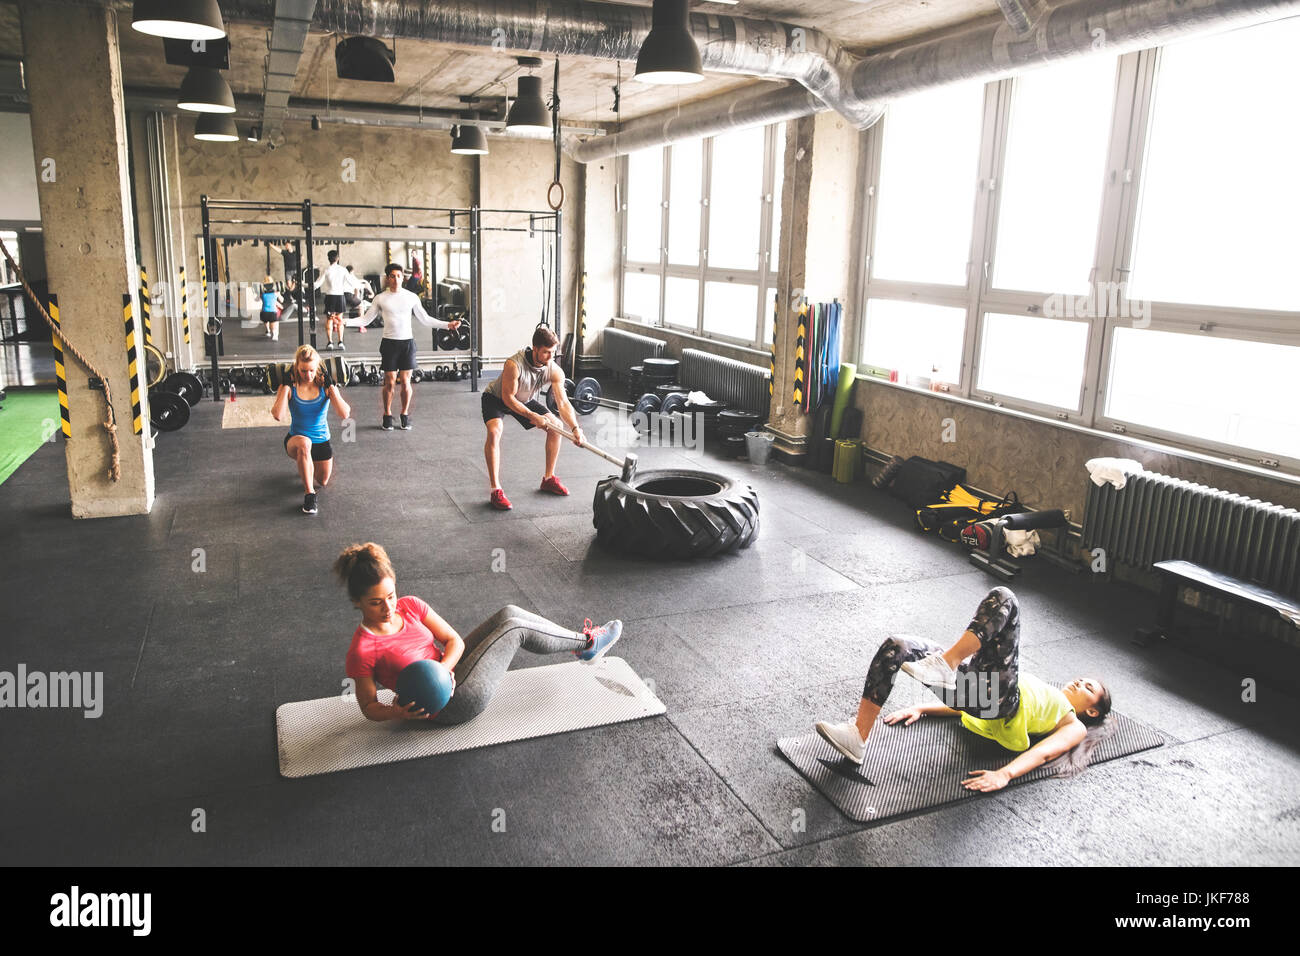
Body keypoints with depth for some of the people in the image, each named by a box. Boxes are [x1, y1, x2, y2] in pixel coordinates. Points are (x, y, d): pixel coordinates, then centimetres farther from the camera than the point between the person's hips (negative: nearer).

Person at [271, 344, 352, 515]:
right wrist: (286, 384, -25)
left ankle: (305, 464, 49)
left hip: (322, 441, 3)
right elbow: (277, 415, -30)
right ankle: (309, 494, -28)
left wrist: (330, 385, -24)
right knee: (304, 443, -40)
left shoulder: (325, 386, -11)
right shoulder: (290, 387, -14)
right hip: (295, 440, -3)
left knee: (322, 482, 13)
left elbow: (344, 414, -24)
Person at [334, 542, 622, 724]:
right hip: (450, 705, -7)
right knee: (515, 628, -10)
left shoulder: (409, 606, -3)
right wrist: (396, 712, -31)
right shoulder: (362, 651, -20)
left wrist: (442, 669, -24)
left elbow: (454, 640, -3)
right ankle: (586, 643, 11)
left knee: (509, 613, -7)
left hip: (450, 670, 7)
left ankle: (581, 646, 9)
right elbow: (369, 707, -10)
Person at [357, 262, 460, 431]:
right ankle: (387, 416, 16)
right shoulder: (380, 298, 3)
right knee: (390, 383, 0)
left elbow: (425, 320, 9)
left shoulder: (411, 297, 4)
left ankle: (405, 415, 17)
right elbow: (365, 319, 6)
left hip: (407, 342, 1)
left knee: (405, 383, 1)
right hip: (389, 343, -1)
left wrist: (448, 325, 1)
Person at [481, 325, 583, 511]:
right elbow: (508, 397, -30)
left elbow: (563, 403, -21)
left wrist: (576, 429, -34)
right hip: (496, 398, -6)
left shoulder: (554, 371, -22)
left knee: (556, 425, -4)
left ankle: (549, 479, 11)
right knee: (494, 431, -32)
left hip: (525, 400, 6)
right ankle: (495, 490, -27)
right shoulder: (514, 364, -37)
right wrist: (533, 417, -33)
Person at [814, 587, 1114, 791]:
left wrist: (1005, 774, -23)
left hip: (1000, 697, -7)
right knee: (895, 646, -16)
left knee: (1002, 598, -18)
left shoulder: (1075, 726, 22)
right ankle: (857, 738, -22)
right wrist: (921, 709, 22)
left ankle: (944, 665, -39)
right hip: (976, 689, 7)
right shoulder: (1043, 694, 43)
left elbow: (1045, 752, -2)